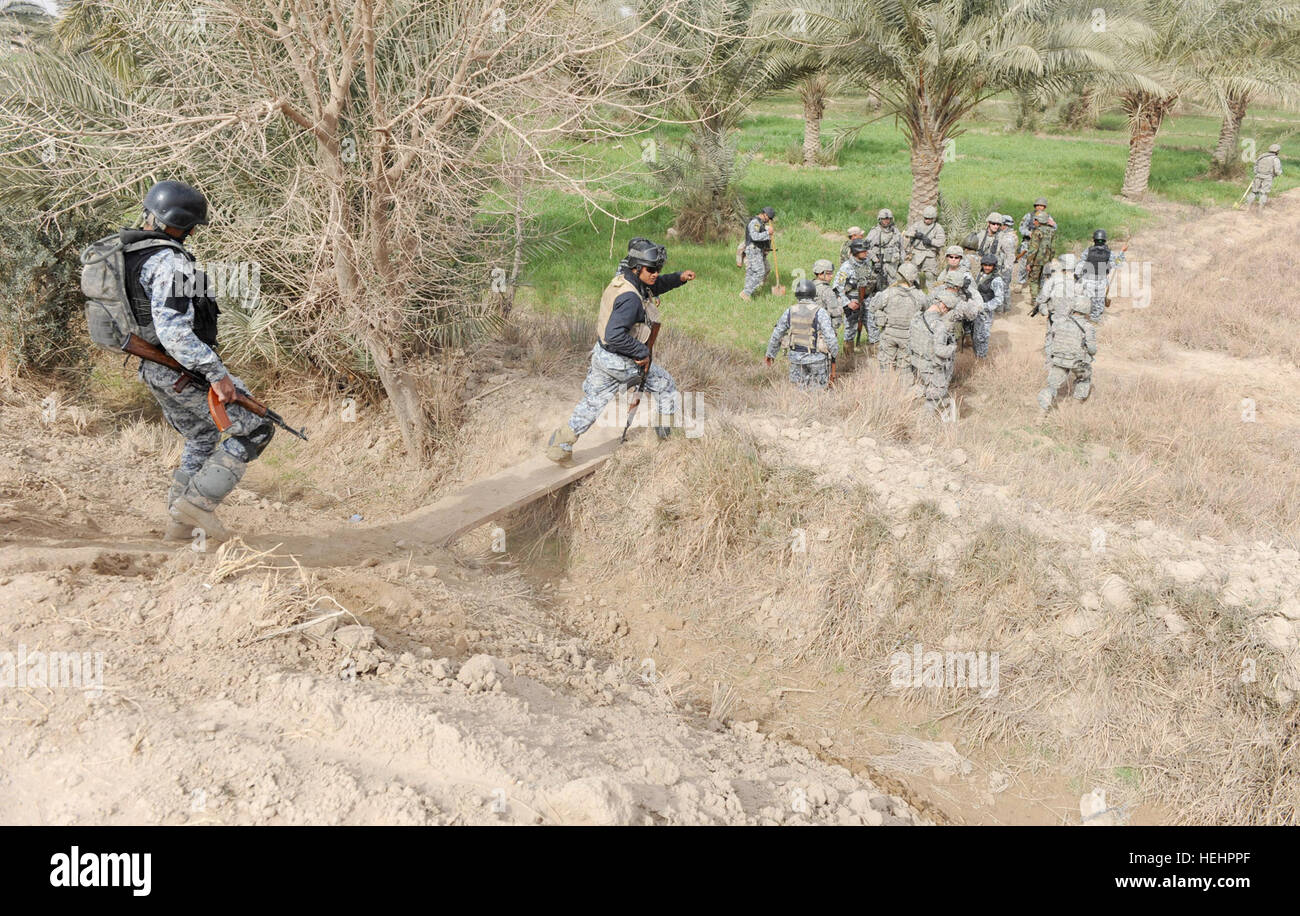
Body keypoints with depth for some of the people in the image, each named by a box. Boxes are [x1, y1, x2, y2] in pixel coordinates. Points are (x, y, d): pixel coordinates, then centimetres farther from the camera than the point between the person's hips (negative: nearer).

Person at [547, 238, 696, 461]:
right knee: (664, 382, 16)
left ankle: (559, 444, 21)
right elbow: (614, 335, -37)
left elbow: (656, 285, 21)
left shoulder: (623, 280, 1)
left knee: (592, 402, 20)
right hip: (621, 362, -8)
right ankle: (665, 428, 33)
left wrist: (679, 278, 6)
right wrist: (642, 352, -28)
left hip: (602, 355, 8)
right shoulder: (630, 298, -30)